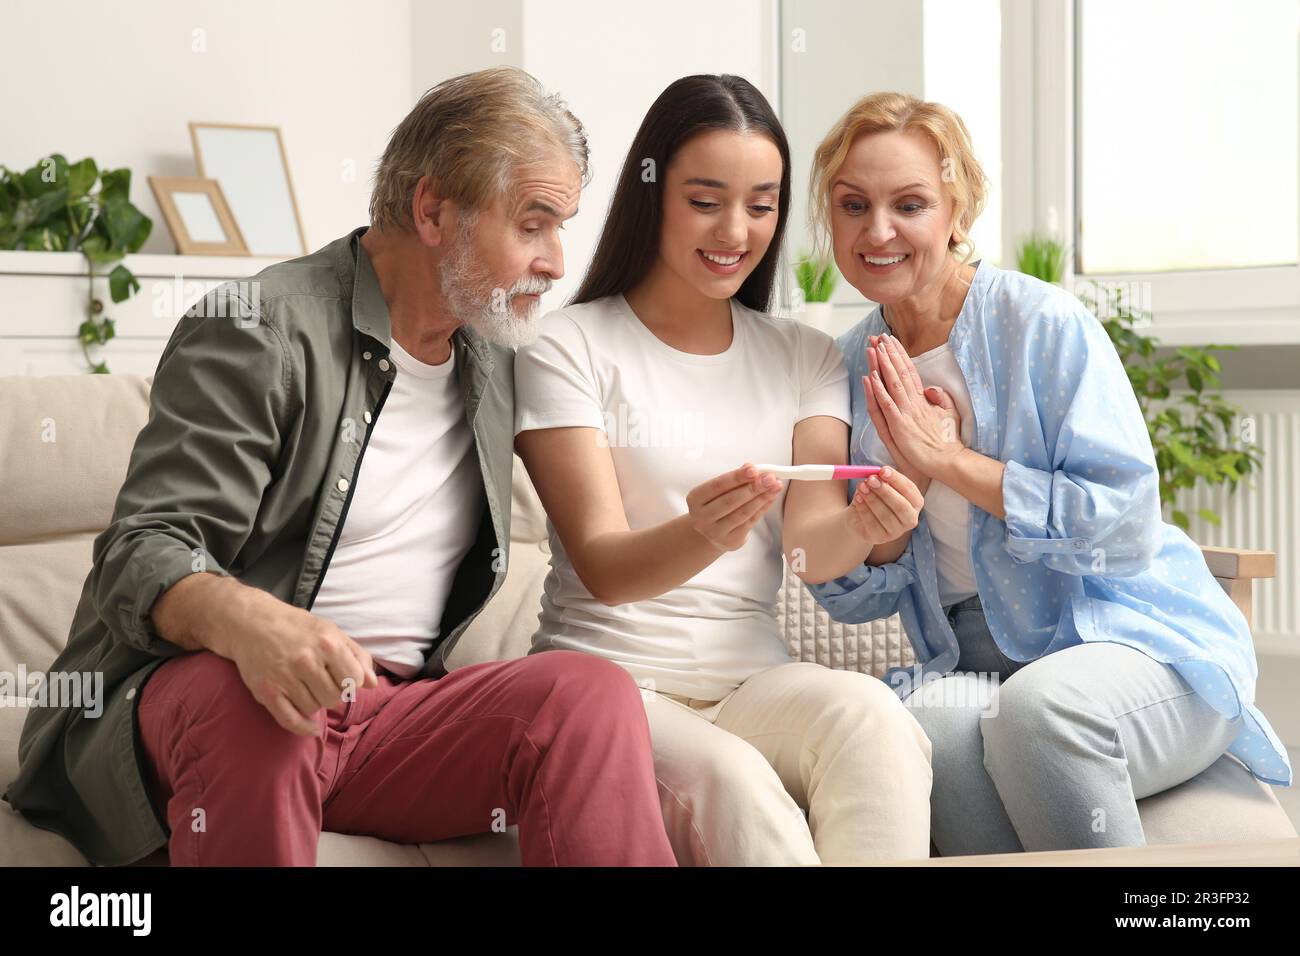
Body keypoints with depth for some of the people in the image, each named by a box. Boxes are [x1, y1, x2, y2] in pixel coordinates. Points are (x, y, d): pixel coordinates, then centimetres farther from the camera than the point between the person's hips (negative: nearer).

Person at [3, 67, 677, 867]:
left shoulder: (495, 356, 16)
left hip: (390, 711, 5)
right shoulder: (260, 330, -7)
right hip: (199, 694, -5)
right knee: (252, 708, -41)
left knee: (594, 693, -24)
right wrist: (246, 620, -39)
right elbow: (141, 555, -16)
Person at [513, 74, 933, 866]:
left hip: (753, 678, 4)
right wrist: (702, 536, -32)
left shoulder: (806, 357, 13)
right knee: (730, 781, -36)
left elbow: (808, 542, 0)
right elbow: (602, 567, -9)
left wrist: (861, 526, -26)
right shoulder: (567, 348, 0)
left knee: (870, 716, -31)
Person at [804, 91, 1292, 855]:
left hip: (1143, 641, -2)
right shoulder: (852, 367, 9)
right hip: (978, 665, 3)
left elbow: (1129, 526, -14)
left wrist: (949, 460, -15)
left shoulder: (1043, 323, -7)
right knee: (936, 717, -33)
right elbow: (851, 597, 10)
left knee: (1038, 705, -36)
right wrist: (903, 482, -10)